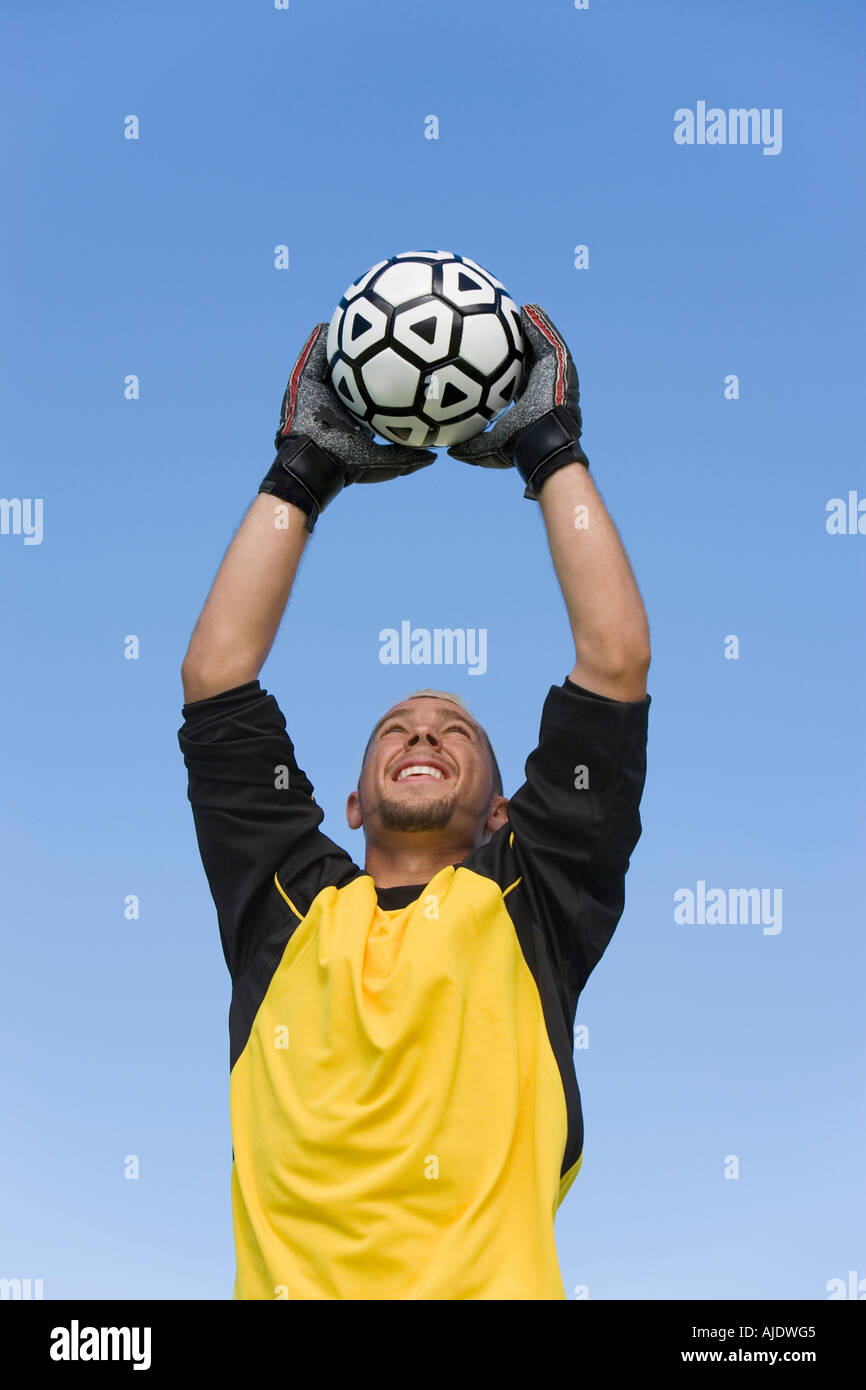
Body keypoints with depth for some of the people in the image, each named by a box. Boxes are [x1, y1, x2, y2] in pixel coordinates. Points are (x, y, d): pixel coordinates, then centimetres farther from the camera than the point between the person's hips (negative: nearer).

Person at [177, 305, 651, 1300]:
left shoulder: (530, 907, 17)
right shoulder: (286, 906, 20)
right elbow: (217, 677, 18)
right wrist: (301, 476, 23)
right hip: (292, 1278, 1)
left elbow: (616, 664, 14)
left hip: (489, 1279, -1)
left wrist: (553, 453, 20)